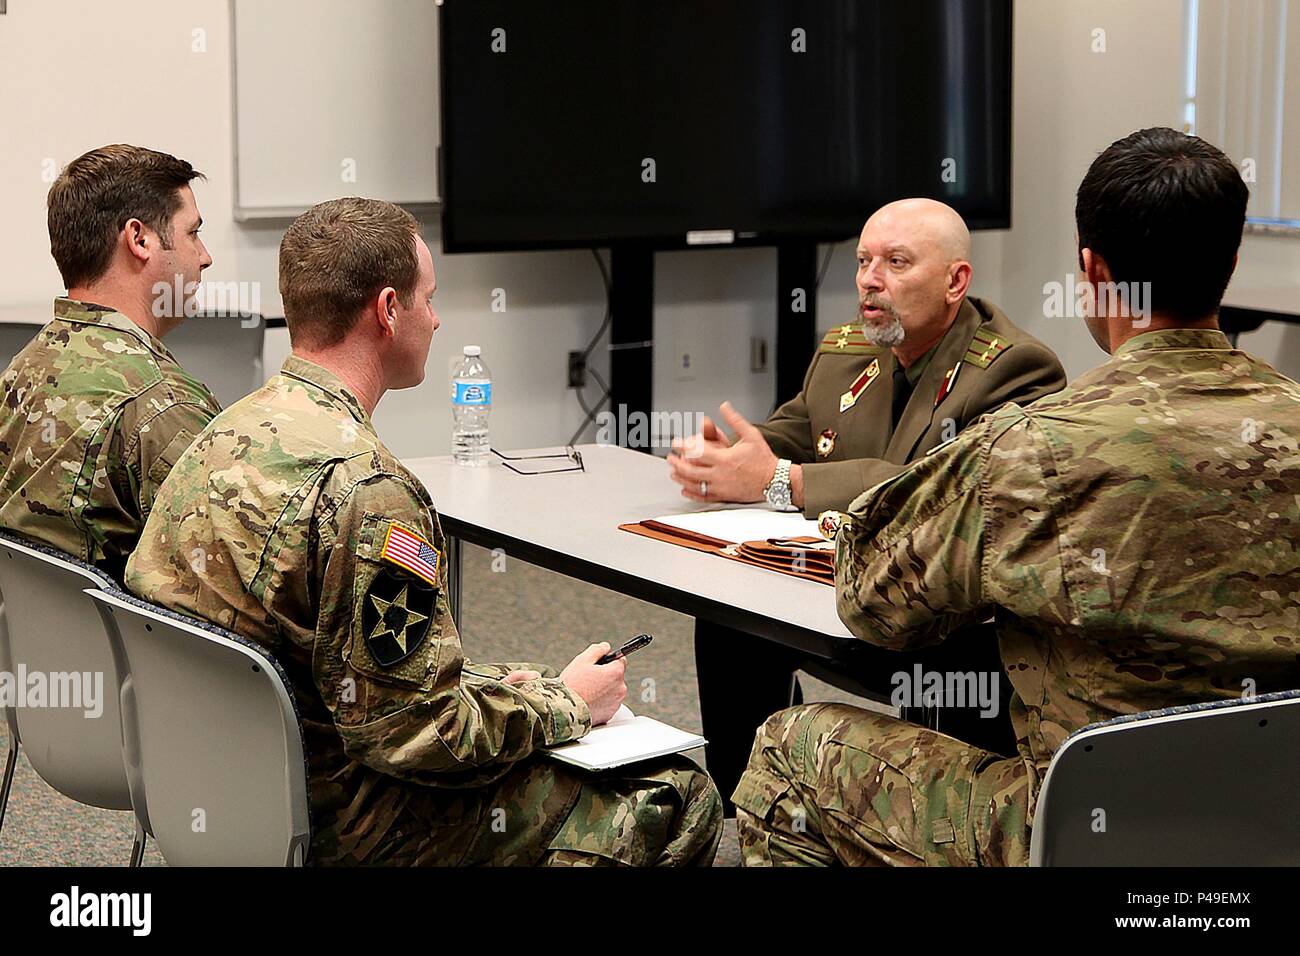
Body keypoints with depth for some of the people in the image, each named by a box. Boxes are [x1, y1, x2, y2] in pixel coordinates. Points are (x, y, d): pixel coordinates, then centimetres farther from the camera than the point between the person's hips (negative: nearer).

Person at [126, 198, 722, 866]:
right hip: (339, 829, -9)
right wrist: (564, 705, -7)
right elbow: (417, 732, -24)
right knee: (681, 801, 0)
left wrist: (486, 683, 10)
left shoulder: (226, 433, 3)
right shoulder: (364, 490, -27)